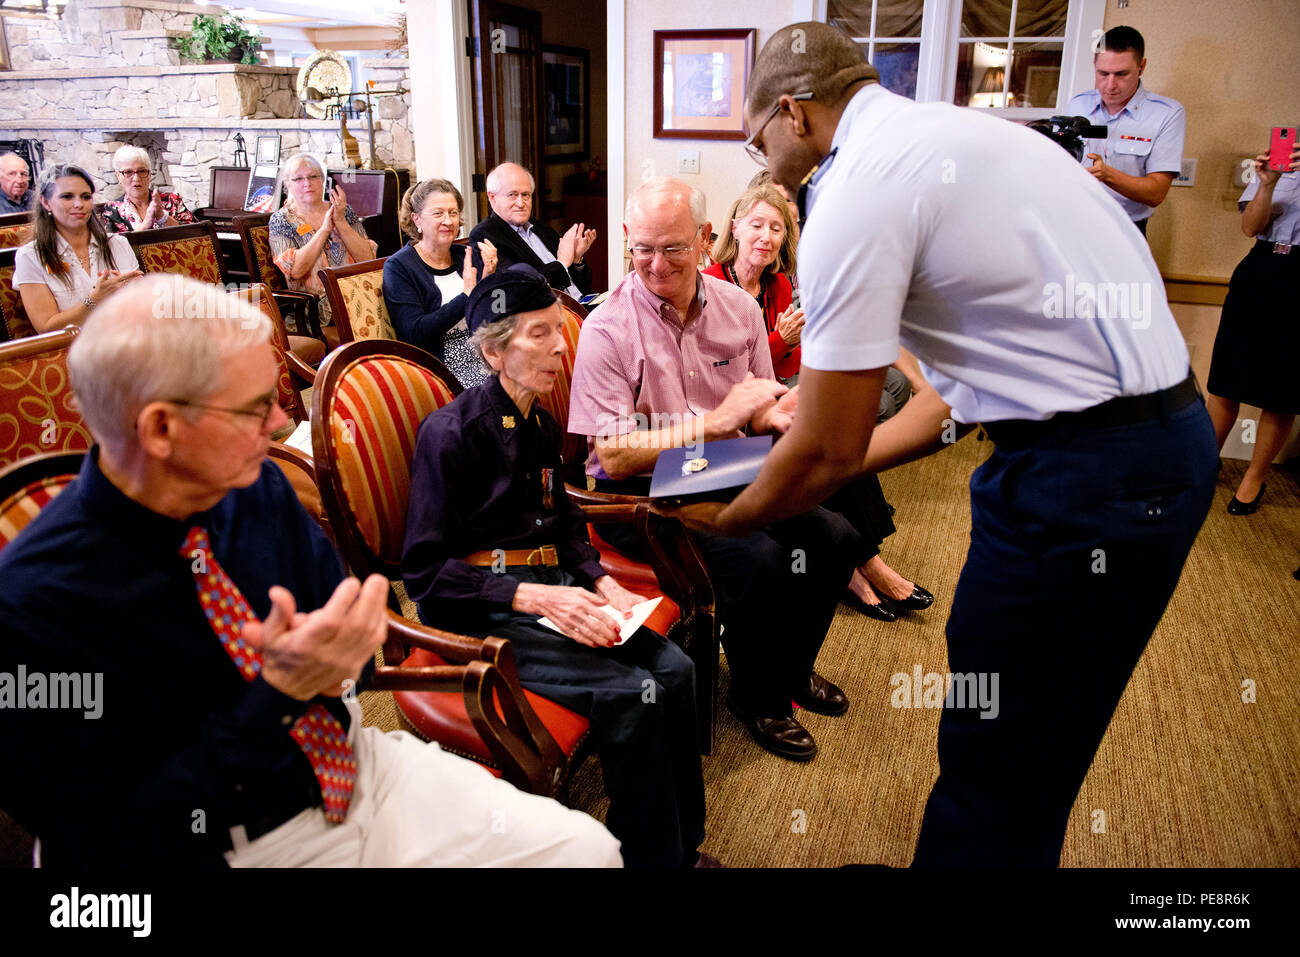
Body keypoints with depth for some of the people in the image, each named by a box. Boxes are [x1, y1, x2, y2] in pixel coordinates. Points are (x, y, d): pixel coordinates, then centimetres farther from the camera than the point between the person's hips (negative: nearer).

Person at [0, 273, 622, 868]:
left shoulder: (260, 491, -5)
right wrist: (278, 695, -27)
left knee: (588, 849, -4)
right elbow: (114, 846, -18)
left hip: (355, 765, 6)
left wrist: (334, 662, -15)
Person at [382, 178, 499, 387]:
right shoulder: (399, 266, -2)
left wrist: (488, 280, -8)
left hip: (483, 355, 6)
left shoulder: (464, 256, 14)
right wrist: (466, 297, -18)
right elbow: (415, 333, -14)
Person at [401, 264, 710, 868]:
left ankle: (682, 848, 3)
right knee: (631, 694, -24)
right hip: (479, 611, -7)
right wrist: (534, 597, -23)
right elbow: (426, 574, -15)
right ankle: (648, 855, -1)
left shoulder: (540, 424, 12)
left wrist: (601, 583, 3)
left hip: (550, 586, 7)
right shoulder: (451, 432, -13)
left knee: (674, 670, -13)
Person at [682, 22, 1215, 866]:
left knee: (995, 773, 5)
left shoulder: (857, 192, -13)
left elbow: (826, 453, -10)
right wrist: (848, 456, 20)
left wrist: (722, 520, 8)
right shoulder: (946, 134, 16)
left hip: (1086, 479, -10)